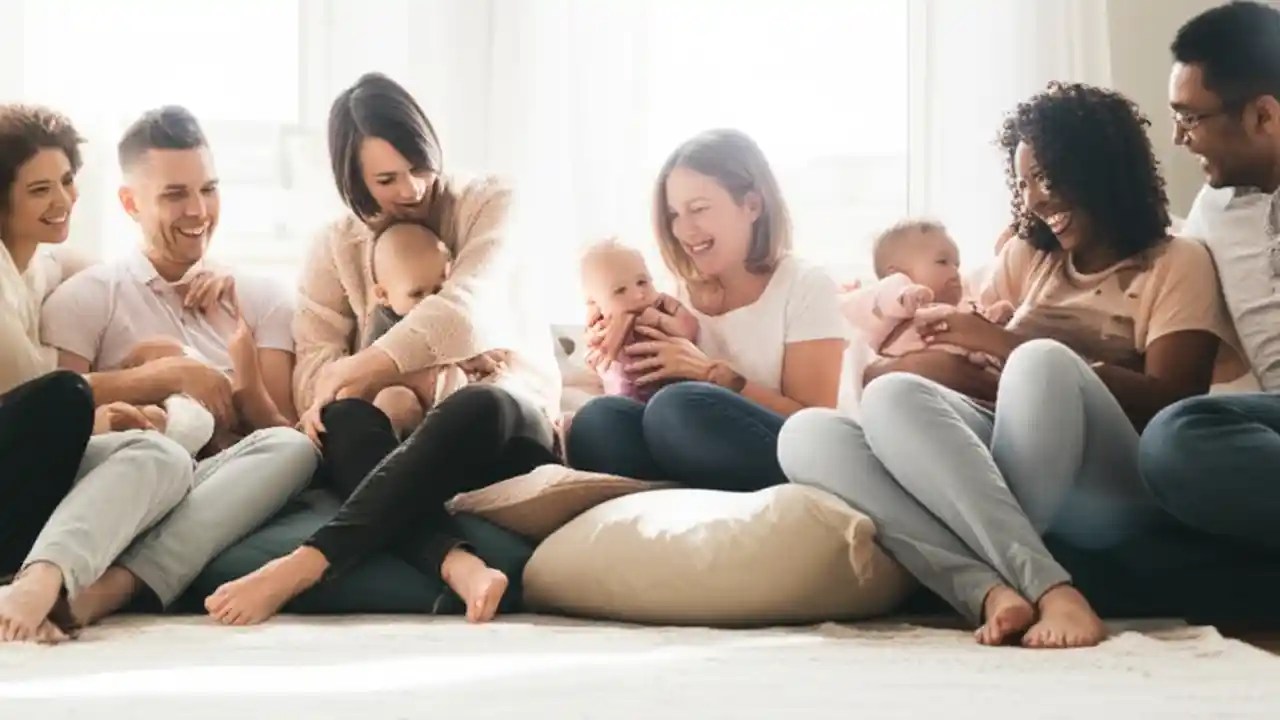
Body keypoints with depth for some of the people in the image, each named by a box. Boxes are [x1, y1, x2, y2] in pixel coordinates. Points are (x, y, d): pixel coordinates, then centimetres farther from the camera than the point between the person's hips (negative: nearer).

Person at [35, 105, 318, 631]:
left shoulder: (260, 298, 20)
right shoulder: (84, 298, 11)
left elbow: (282, 427, 10)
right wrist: (169, 375, -10)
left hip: (219, 486, 3)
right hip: (123, 481, -3)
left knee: (291, 448, -31)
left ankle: (115, 587, -46)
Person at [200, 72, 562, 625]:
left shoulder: (486, 203, 3)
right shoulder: (337, 246, 8)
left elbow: (464, 311, -16)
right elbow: (310, 375, -7)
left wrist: (353, 375, -25)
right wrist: (432, 358, -19)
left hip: (504, 430, -2)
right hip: (406, 451, 2)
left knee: (477, 407, -38)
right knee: (348, 419, -33)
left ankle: (306, 564, -49)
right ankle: (458, 564, -57)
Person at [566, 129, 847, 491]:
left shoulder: (805, 287, 1)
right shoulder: (680, 296, 15)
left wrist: (712, 373, -14)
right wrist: (619, 364, -3)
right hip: (712, 474, 5)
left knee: (680, 405, -32)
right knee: (598, 421, -24)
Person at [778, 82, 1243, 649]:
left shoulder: (1176, 264, 11)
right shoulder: (1026, 258, 27)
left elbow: (1171, 405, -5)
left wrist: (1012, 348, -9)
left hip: (1107, 493, -5)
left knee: (1042, 360, -37)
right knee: (808, 436, -22)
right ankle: (992, 591, -40)